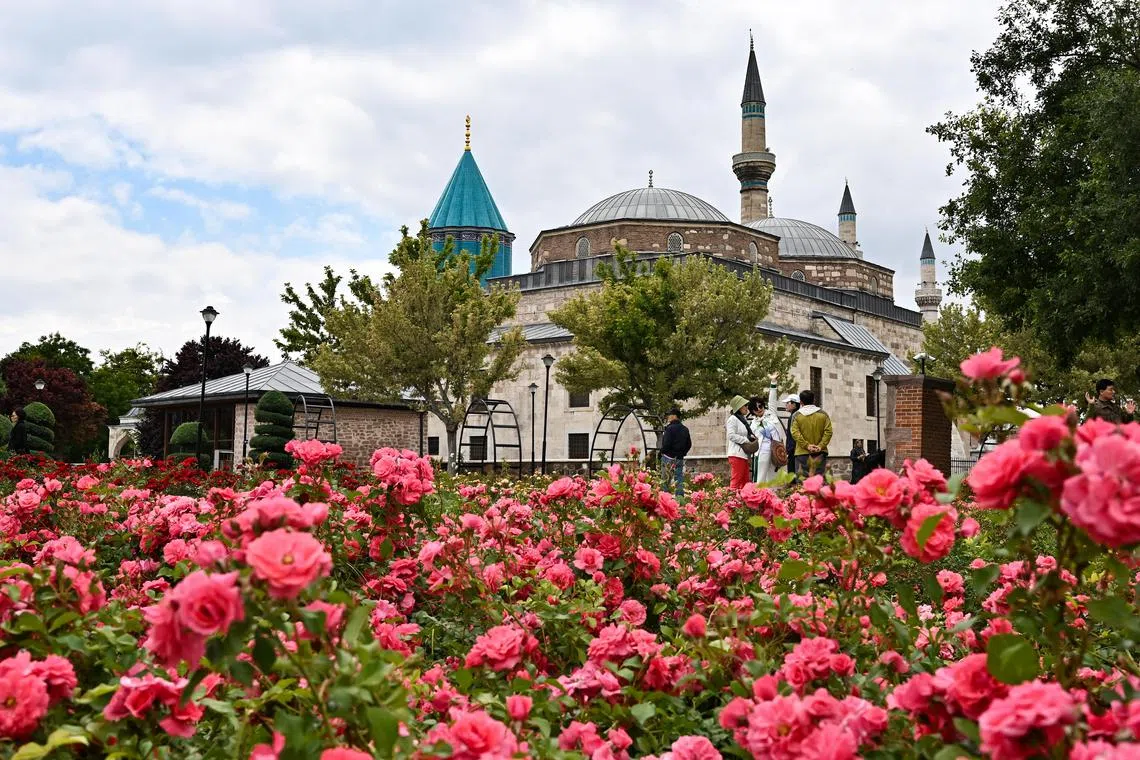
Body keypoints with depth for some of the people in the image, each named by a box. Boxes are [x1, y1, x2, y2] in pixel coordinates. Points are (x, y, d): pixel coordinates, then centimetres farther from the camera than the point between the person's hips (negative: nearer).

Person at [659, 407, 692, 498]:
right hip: (680, 458, 7)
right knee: (679, 479, 8)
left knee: (665, 480, -1)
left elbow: (666, 444, -18)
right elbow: (689, 444, 13)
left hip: (669, 457, -6)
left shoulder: (670, 428, -13)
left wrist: (662, 452, -2)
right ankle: (680, 496, 4)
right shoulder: (685, 429, 10)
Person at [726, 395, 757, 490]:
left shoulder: (743, 419, 20)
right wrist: (746, 440, -15)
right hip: (737, 454, -9)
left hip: (745, 454, 9)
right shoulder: (732, 419, -8)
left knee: (745, 481, 9)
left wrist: (751, 437, 5)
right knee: (736, 480, -12)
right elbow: (731, 435, -18)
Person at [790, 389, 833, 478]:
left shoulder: (797, 415, 2)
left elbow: (795, 433, -9)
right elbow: (828, 432, -3)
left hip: (802, 453, -2)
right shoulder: (823, 414, 6)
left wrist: (806, 445, -12)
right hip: (820, 454, 2)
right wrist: (821, 446, -8)